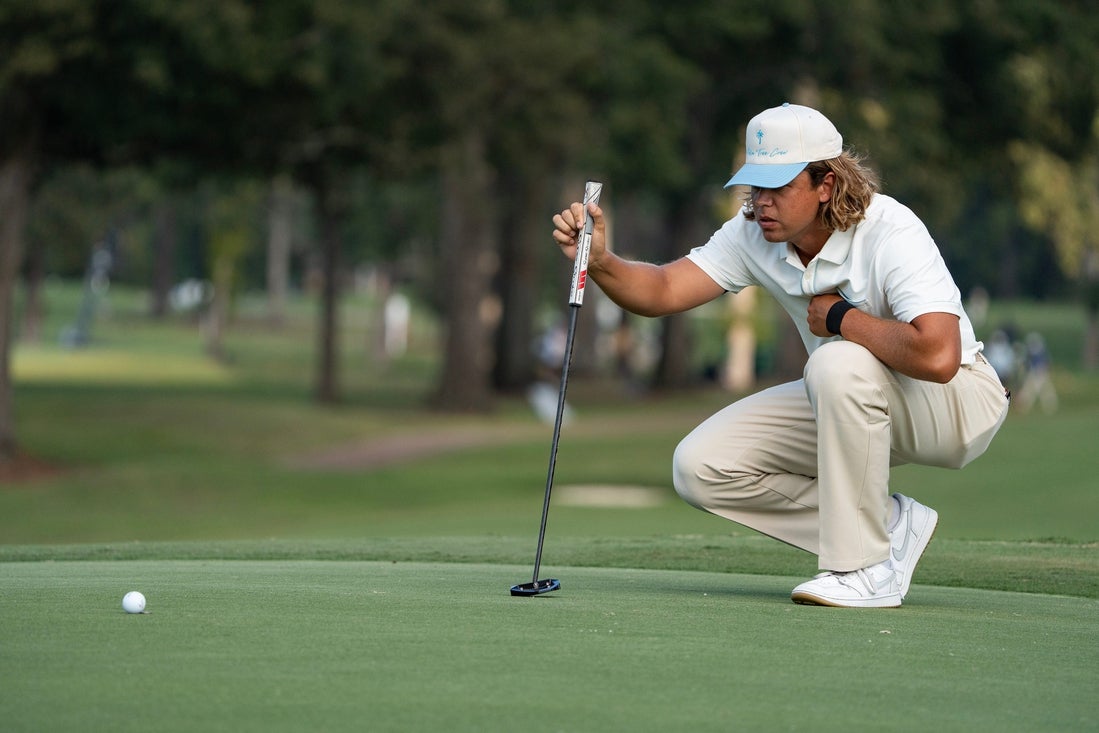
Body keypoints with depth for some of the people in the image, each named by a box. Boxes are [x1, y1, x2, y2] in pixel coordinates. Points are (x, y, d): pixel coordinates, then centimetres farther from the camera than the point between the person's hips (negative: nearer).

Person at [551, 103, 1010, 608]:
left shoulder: (890, 233, -29)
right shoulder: (755, 234, -7)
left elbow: (937, 355, -43)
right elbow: (662, 291, -11)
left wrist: (839, 317, -29)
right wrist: (599, 262, -31)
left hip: (961, 401, -7)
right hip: (849, 402, 7)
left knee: (839, 363, -39)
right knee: (701, 468, -7)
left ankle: (865, 567, -26)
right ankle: (889, 525, 0)